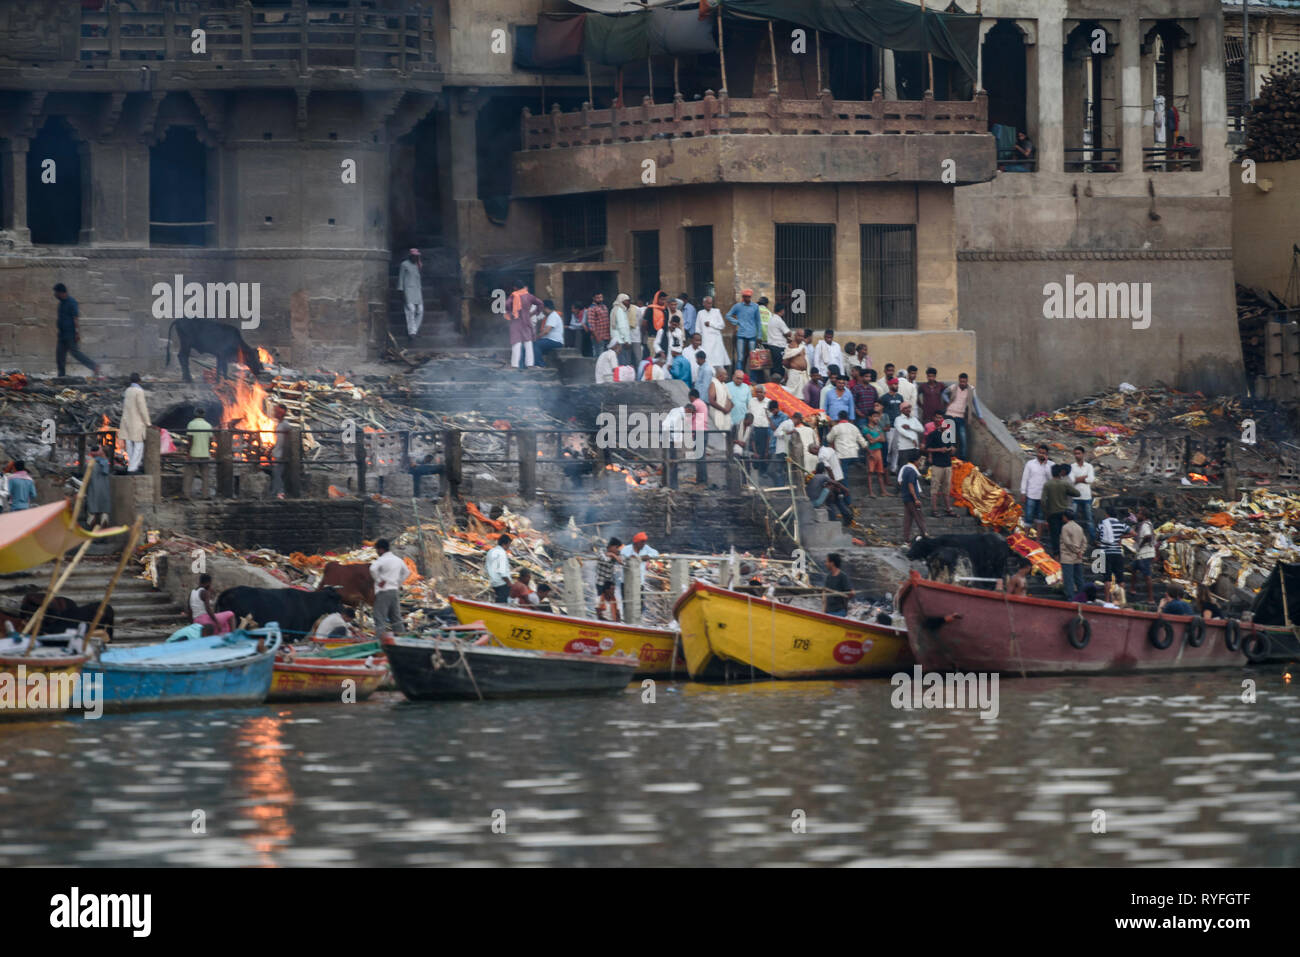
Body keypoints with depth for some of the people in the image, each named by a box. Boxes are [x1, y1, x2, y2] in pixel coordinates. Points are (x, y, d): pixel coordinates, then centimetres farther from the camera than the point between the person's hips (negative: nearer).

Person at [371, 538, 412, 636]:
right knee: (396, 618, 12)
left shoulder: (382, 560, -12)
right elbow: (407, 572, 24)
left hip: (383, 592, -7)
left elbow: (373, 569, -30)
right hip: (395, 591, 7)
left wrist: (379, 580, -17)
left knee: (380, 618, -6)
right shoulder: (398, 560, 12)